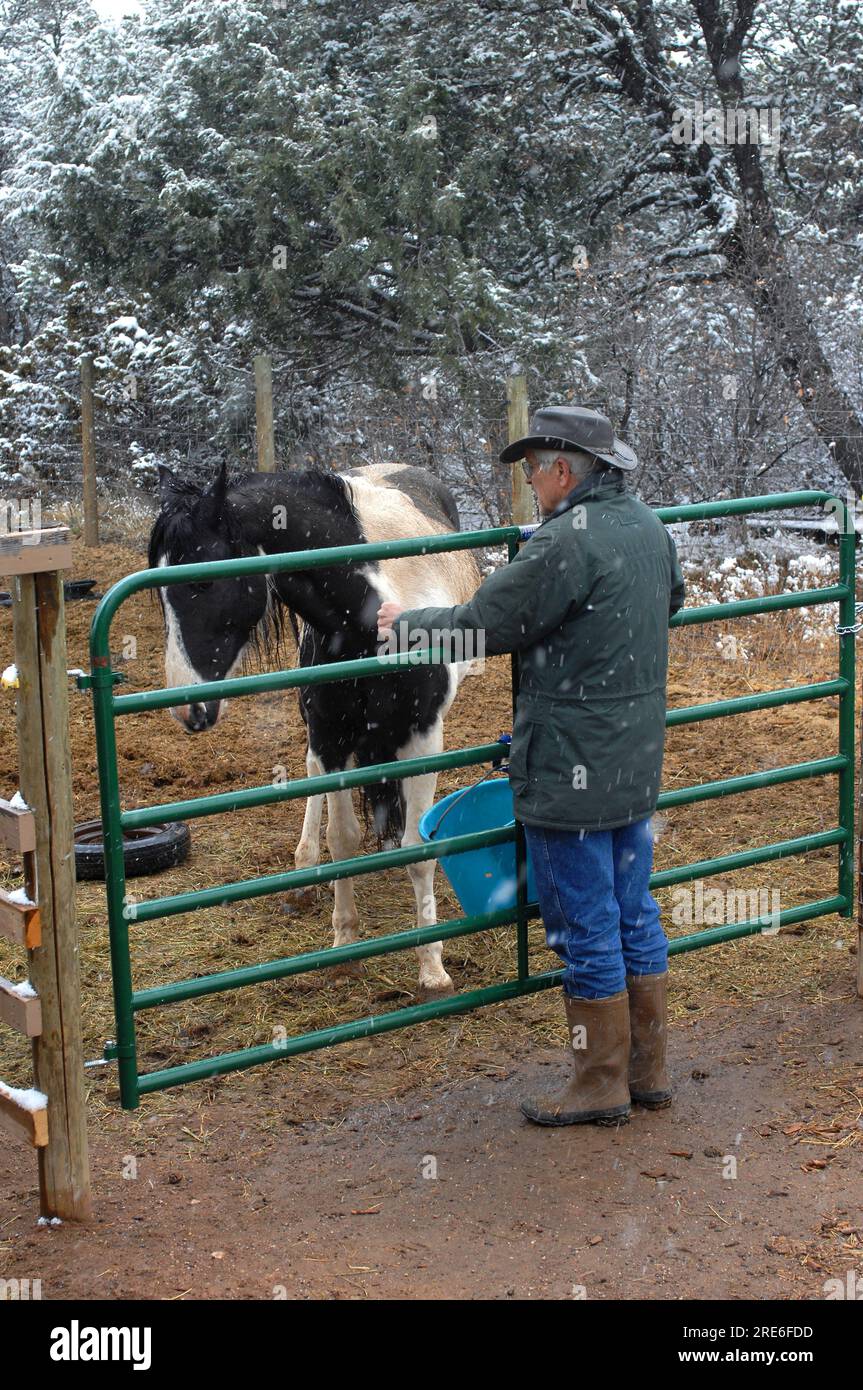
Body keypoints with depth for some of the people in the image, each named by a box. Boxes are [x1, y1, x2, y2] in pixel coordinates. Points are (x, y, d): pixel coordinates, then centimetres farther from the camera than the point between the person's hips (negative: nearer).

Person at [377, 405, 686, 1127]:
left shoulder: (566, 542, -21)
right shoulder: (650, 525, 7)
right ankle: (648, 1068, 26)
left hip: (571, 771, -9)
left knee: (586, 927, 2)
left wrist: (406, 622, 2)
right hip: (638, 762, 9)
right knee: (635, 912, 16)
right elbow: (672, 597, 27)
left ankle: (601, 1083, 13)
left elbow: (479, 626, -15)